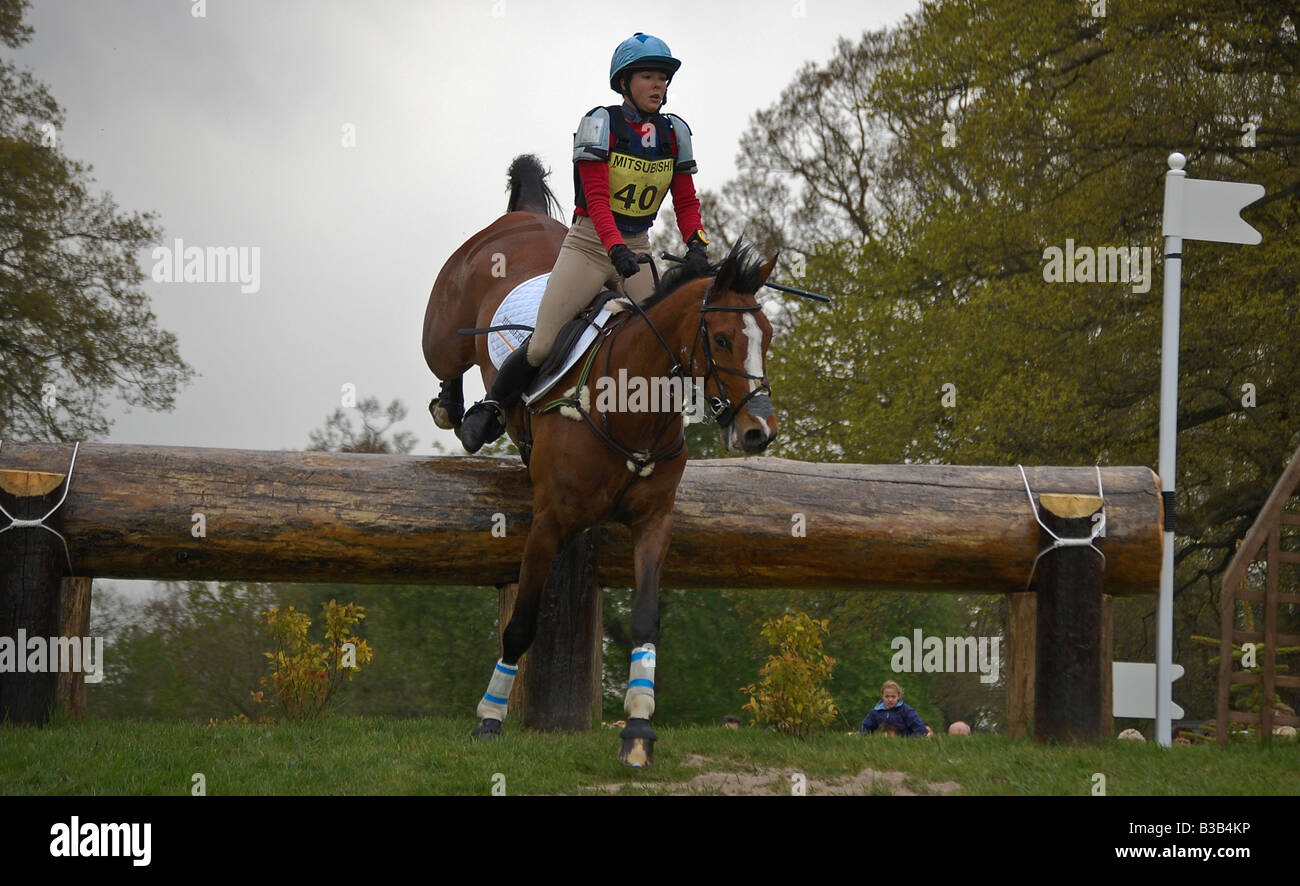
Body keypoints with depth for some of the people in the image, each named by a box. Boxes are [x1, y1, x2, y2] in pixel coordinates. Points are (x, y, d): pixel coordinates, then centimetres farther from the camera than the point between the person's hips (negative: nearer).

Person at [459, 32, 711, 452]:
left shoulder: (675, 133, 5)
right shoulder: (600, 124, -10)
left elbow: (686, 203, 7)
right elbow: (596, 198, -18)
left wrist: (696, 246, -13)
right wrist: (616, 249, -33)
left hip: (638, 249, 4)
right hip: (588, 245, -4)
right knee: (543, 345, -11)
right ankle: (493, 406, 13)